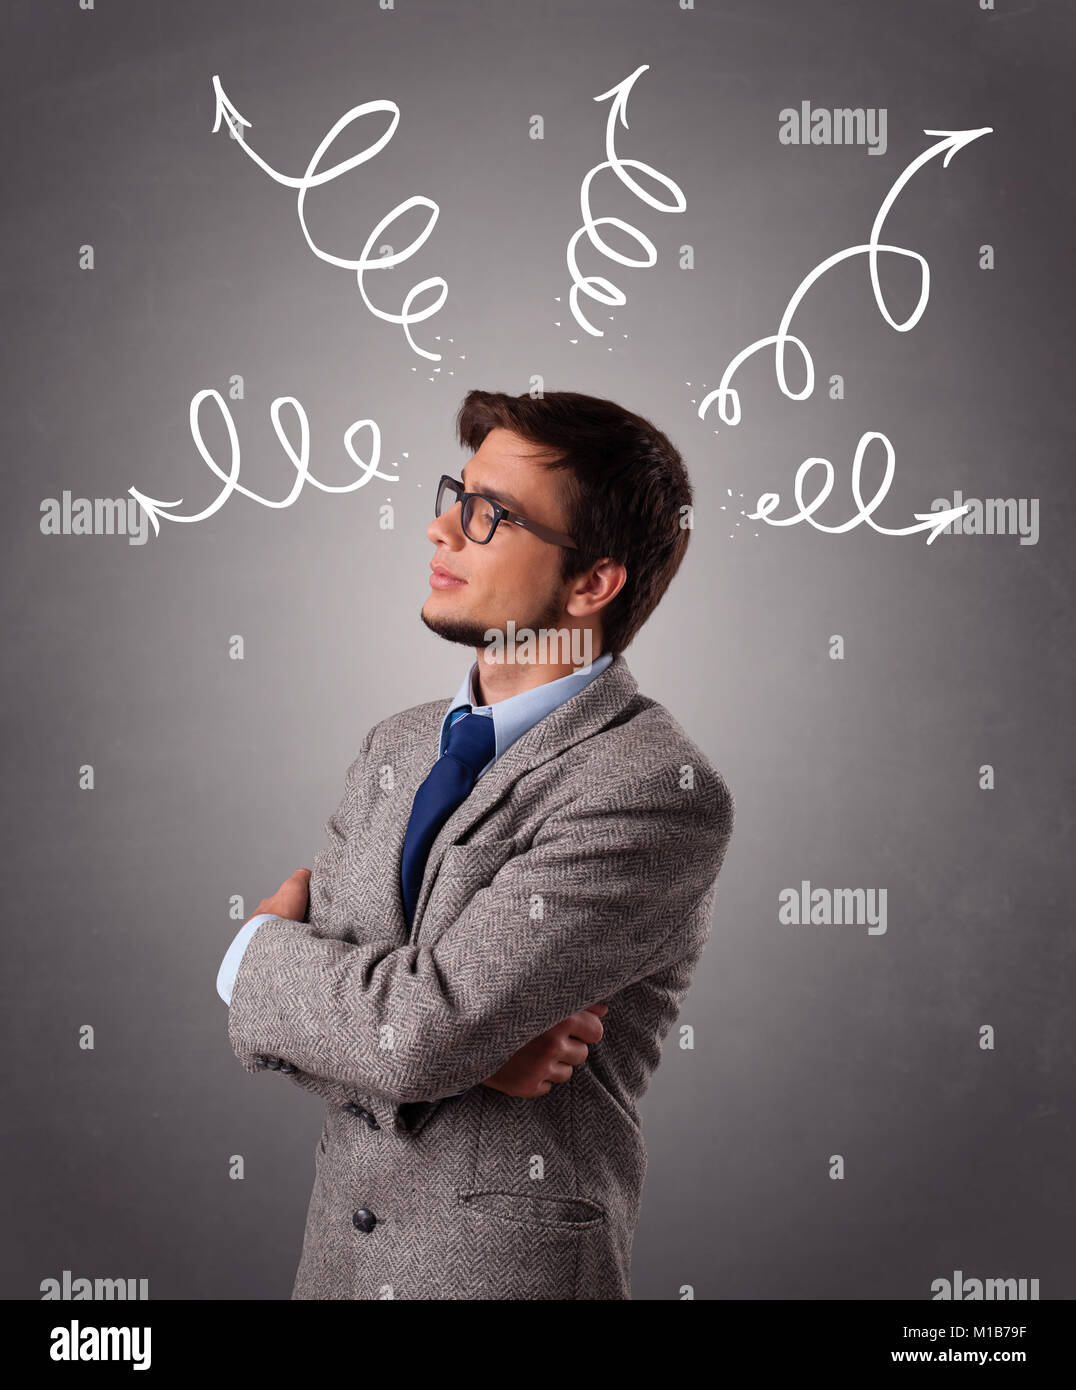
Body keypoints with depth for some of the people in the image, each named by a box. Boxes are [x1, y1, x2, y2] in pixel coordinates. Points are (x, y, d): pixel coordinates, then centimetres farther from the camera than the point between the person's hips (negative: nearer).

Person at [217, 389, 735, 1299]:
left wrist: (260, 948, -7)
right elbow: (262, 1018, -1)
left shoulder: (660, 792, -20)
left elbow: (419, 1031, -24)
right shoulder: (396, 748, 3)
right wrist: (461, 1048, -18)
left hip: (509, 1261, -6)